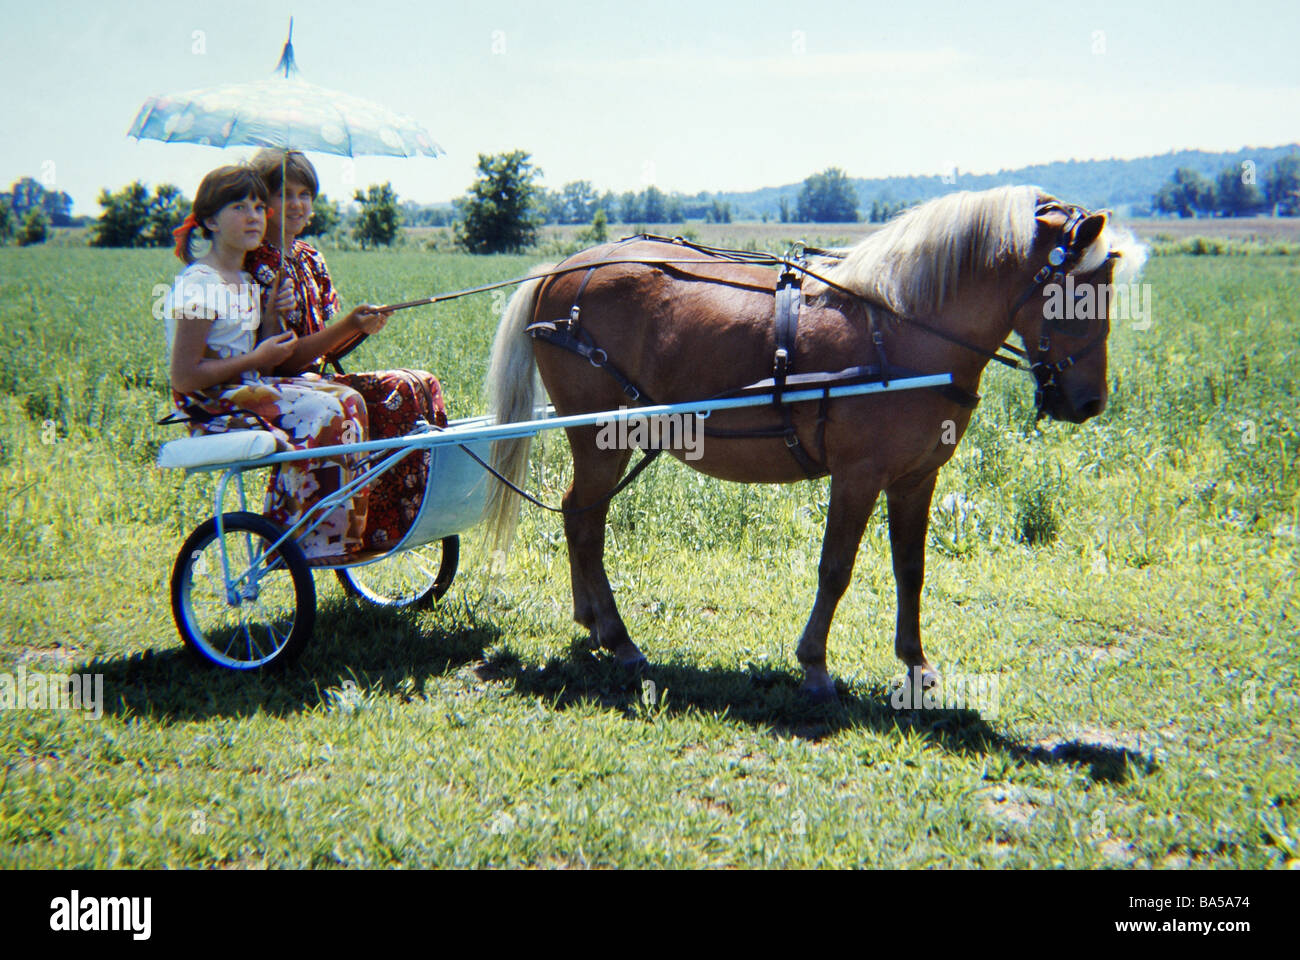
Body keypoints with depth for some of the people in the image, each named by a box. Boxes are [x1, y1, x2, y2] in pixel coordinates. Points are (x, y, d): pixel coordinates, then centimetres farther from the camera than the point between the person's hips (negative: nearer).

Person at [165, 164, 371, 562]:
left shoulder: (247, 283, 16)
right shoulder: (199, 284, -13)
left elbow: (263, 367, 13)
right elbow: (185, 377, -19)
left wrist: (276, 312, 0)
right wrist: (257, 359, -13)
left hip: (246, 390, 9)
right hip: (208, 406, -9)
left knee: (347, 400, -8)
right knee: (319, 412, -25)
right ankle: (306, 540, -17)